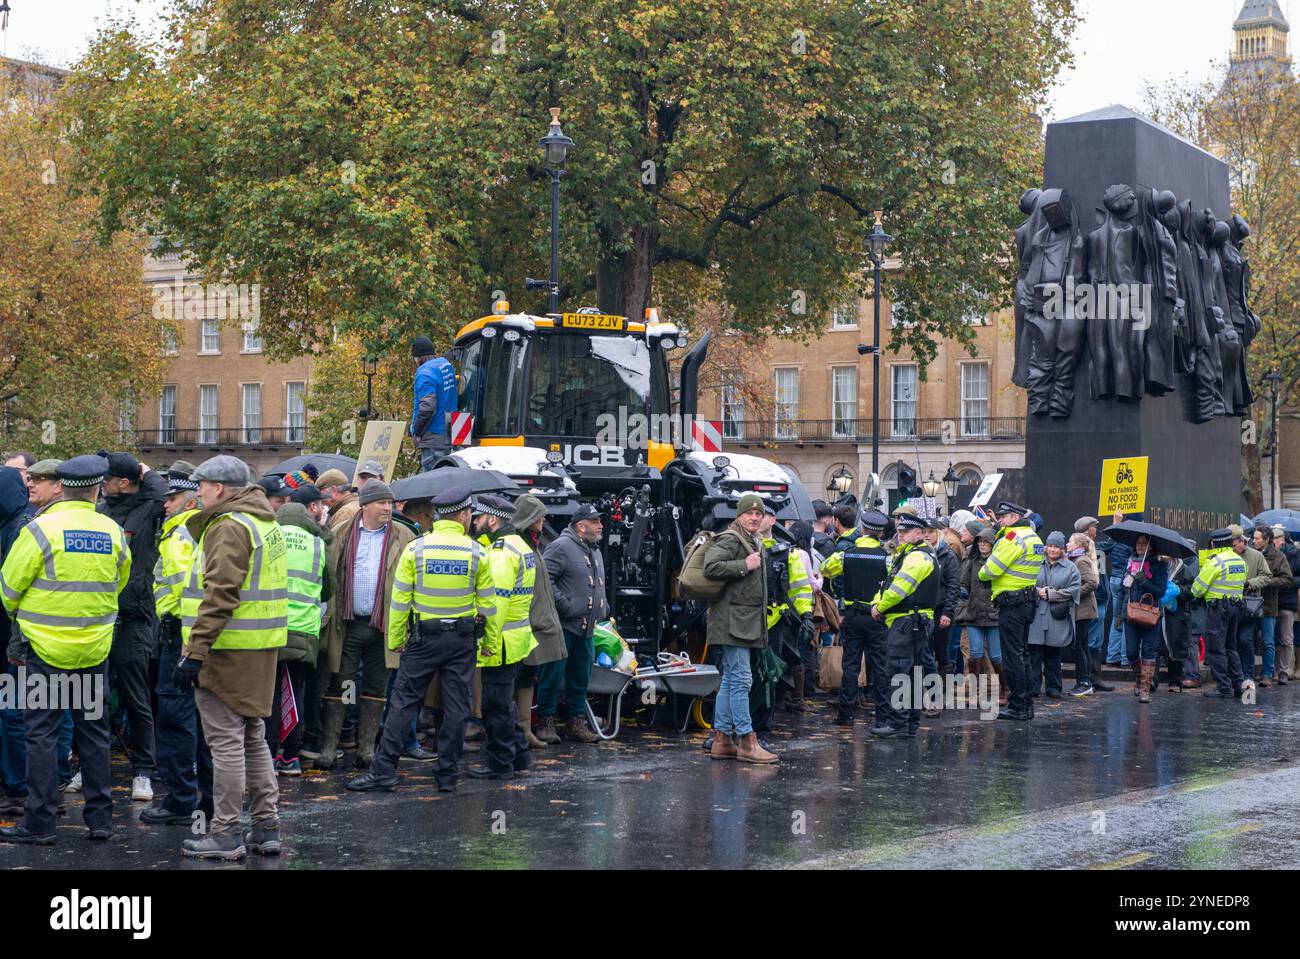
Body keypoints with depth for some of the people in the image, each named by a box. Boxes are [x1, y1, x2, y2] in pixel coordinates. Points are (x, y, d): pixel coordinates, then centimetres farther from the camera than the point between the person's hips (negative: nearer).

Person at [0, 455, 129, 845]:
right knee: (94, 731, 12)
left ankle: (40, 823, 3)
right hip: (95, 648, 4)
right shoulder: (112, 531, -1)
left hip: (46, 645, -3)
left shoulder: (40, 530, -13)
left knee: (42, 733, 2)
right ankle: (100, 817, 16)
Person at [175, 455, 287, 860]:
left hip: (228, 652, -10)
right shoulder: (265, 523, 17)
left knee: (226, 742, -4)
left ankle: (226, 835, 0)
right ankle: (266, 829, 19)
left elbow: (220, 596, -22)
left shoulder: (229, 528, -14)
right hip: (261, 649, 10)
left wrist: (196, 651, -21)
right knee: (252, 738, 15)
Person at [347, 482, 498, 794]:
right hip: (463, 639, 0)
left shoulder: (414, 549, -5)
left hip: (423, 637, 0)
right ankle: (447, 775, 11)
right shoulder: (477, 554, -3)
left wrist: (395, 639, 7)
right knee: (456, 707, 7)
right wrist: (491, 641, 12)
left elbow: (399, 600, -2)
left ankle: (383, 770, -1)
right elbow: (488, 603, 1)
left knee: (403, 702, 3)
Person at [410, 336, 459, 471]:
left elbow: (427, 406, -23)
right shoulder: (448, 366, 11)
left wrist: (417, 432, -11)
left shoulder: (425, 373, -15)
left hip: (433, 437, -9)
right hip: (449, 435, 9)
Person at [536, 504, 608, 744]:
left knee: (580, 678, 12)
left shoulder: (595, 551, 19)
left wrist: (603, 608, 16)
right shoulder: (562, 547, -10)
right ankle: (546, 722, 3)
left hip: (586, 628, 9)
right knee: (553, 675, -4)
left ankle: (576, 722, 21)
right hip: (562, 626, -9)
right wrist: (563, 605, -20)